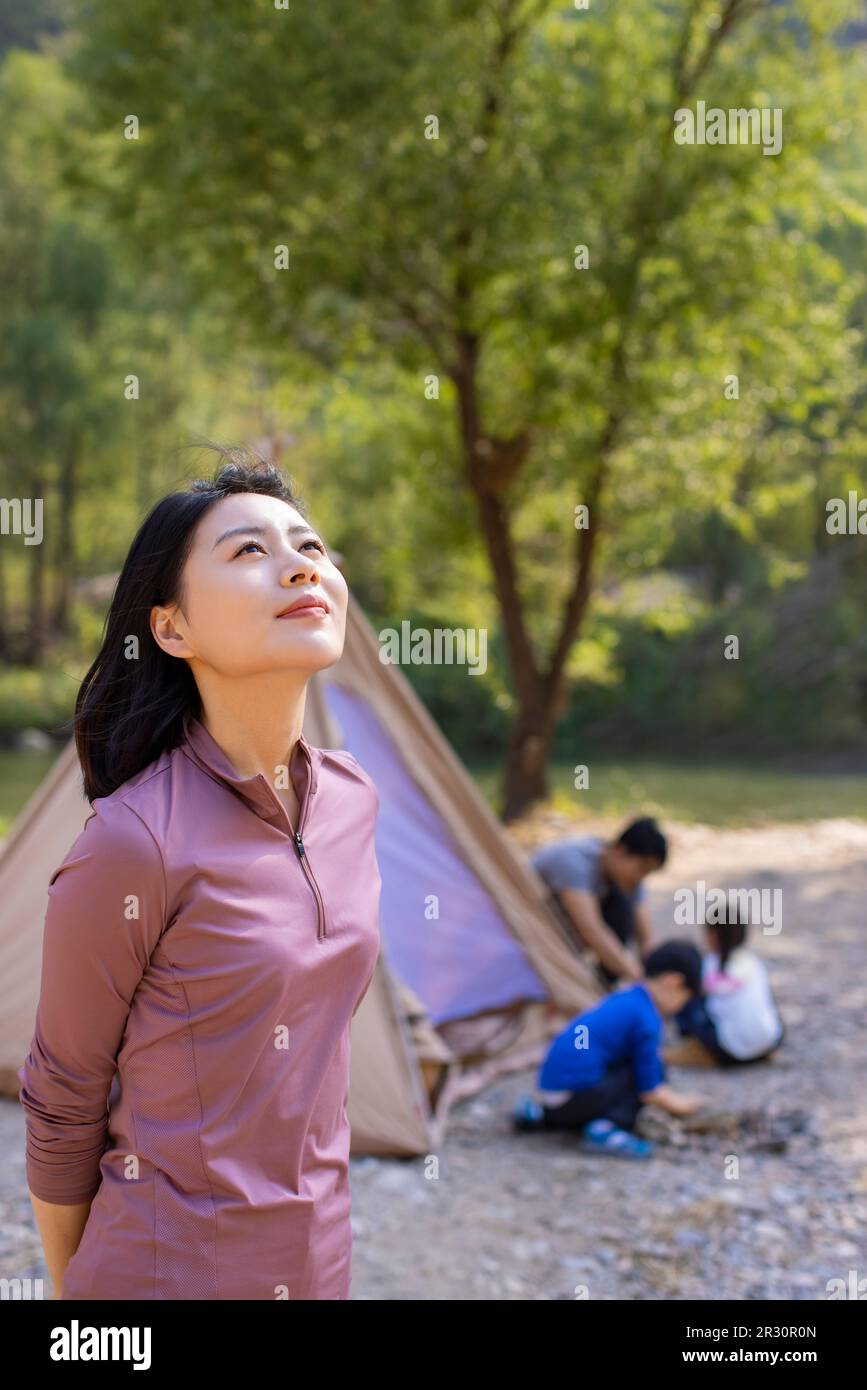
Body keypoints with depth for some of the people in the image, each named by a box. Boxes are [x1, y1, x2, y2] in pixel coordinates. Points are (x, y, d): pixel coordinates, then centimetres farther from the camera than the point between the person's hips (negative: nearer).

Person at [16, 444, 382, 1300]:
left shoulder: (351, 801, -3)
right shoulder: (132, 844, -22)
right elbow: (62, 1105, -10)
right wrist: (69, 1288, 0)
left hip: (316, 1259, 6)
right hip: (169, 1264, -6)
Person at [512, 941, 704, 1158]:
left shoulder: (625, 997, 16)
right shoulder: (646, 1019, -11)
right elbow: (649, 1090, -6)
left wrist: (672, 1097, 31)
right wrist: (678, 1105, 11)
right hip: (578, 1093, -9)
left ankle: (539, 1113, 19)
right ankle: (607, 1128, -17)